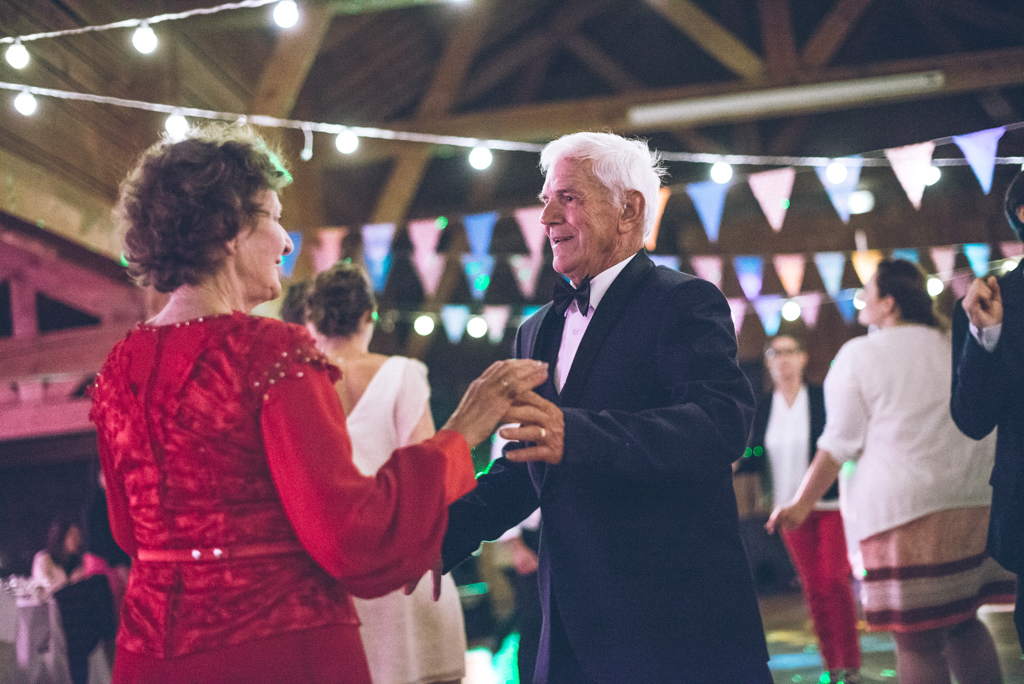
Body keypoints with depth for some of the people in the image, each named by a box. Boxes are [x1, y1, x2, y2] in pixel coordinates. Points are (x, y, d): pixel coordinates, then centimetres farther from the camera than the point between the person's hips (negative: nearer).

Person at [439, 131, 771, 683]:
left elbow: (723, 423, -23)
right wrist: (434, 538, 1)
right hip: (572, 631, 7)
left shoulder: (685, 302, -5)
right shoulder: (537, 331, 19)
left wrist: (575, 435, -37)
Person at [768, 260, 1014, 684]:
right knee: (964, 623, 14)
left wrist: (803, 504, 5)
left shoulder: (860, 355, -3)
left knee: (917, 640, -3)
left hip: (903, 509, -5)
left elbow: (840, 444, -3)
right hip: (974, 504, 5)